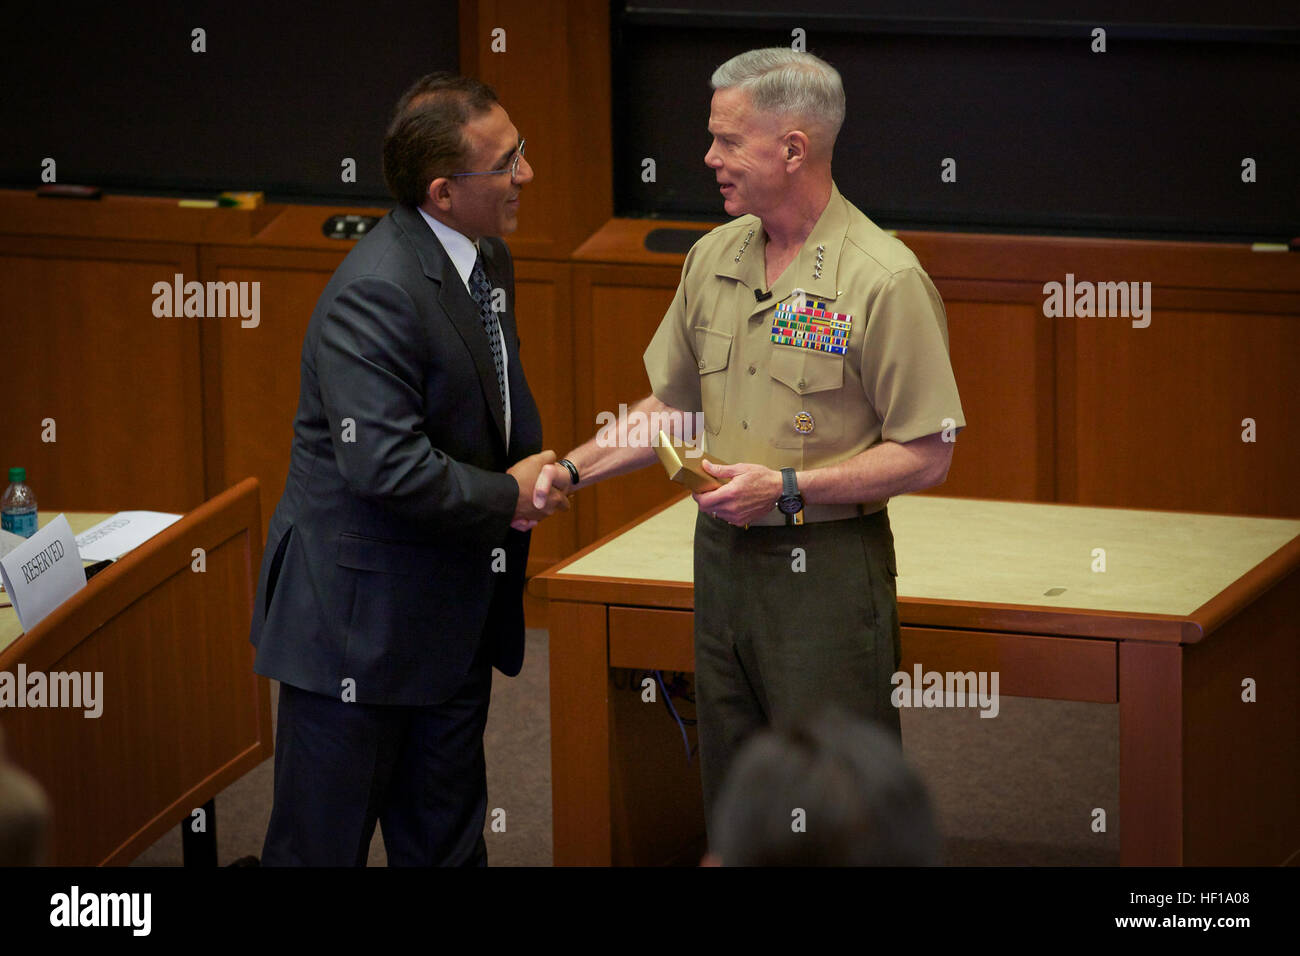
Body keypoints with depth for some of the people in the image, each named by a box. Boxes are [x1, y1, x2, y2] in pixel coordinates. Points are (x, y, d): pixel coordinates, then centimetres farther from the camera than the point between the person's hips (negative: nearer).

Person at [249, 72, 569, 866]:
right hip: (361, 620, -9)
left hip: (452, 621, 9)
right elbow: (385, 464, -31)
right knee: (323, 843, 1)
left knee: (446, 843, 16)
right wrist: (507, 496, -16)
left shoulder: (488, 260, 8)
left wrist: (536, 469, 1)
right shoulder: (376, 292, -23)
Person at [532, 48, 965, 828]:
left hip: (827, 568, -7)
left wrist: (788, 487, -19)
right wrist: (571, 470, 7)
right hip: (724, 553, 7)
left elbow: (926, 455, -14)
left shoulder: (885, 280, -15)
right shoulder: (714, 258, 7)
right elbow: (672, 406, 18)